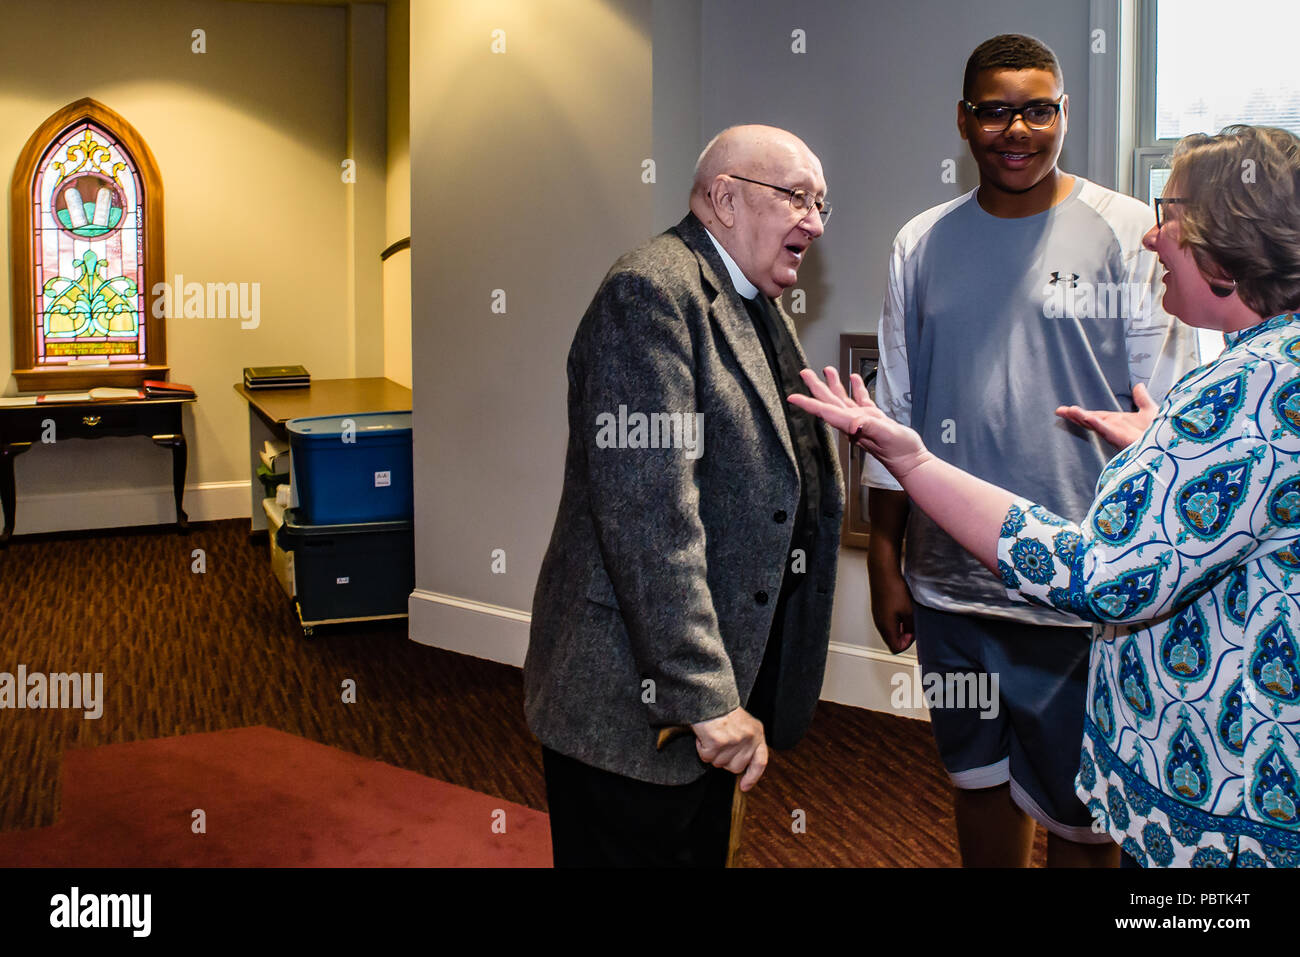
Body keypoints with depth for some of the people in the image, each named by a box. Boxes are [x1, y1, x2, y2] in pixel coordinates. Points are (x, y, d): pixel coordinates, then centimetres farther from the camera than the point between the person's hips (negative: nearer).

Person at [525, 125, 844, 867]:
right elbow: (646, 510, -25)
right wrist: (706, 697, -24)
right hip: (636, 702, -9)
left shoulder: (756, 305, 15)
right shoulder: (653, 291, -16)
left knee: (701, 851, 19)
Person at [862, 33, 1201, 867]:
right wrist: (885, 562, 9)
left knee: (1078, 812, 8)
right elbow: (896, 411, 10)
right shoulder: (923, 244, 6)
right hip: (949, 582, 3)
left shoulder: (1128, 234, -3)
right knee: (979, 781, 18)